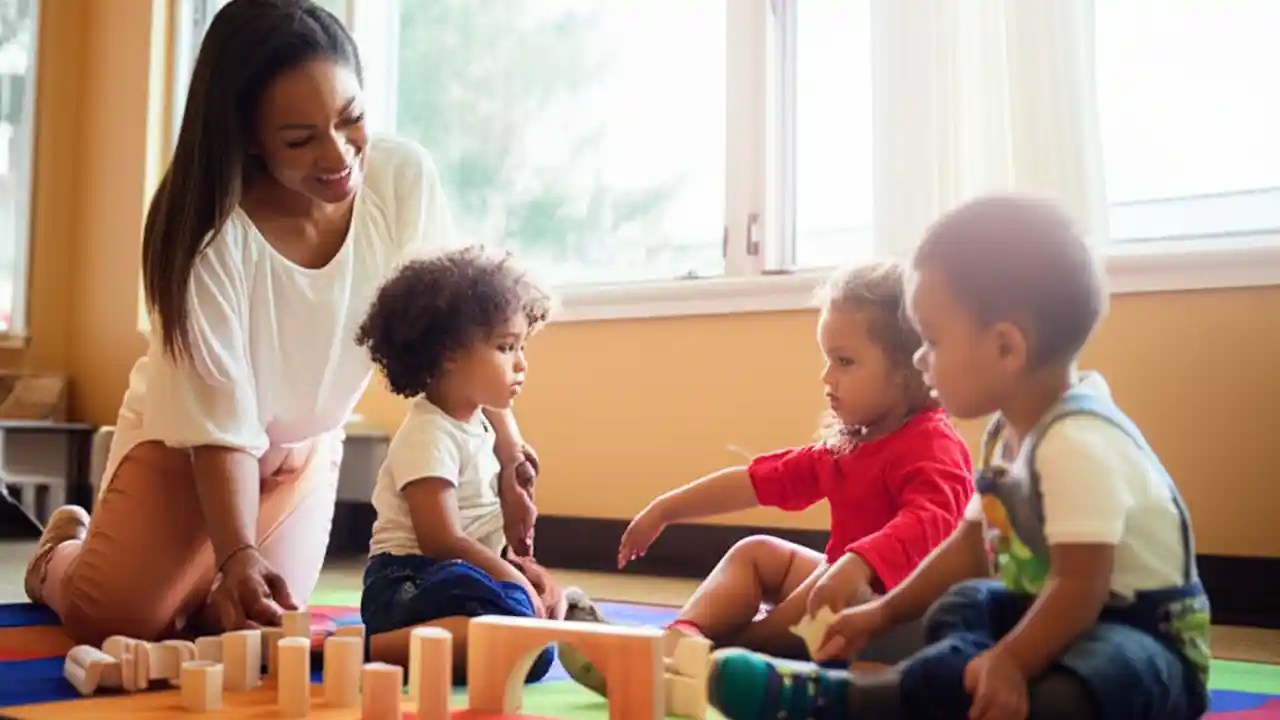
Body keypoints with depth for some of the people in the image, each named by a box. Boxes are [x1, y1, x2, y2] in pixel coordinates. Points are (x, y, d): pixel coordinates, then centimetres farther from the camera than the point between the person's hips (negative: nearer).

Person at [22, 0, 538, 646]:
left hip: (306, 448, 3)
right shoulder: (213, 232, -33)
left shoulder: (404, 179, -24)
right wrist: (237, 555, -39)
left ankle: (195, 580, 28)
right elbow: (219, 421, -28)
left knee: (259, 626, -5)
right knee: (114, 624, -8)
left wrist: (508, 442, -7)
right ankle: (62, 554, 27)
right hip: (185, 438, -3)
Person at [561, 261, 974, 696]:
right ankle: (683, 634, -17)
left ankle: (719, 653, -18)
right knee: (756, 553, 11)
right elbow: (758, 481, 13)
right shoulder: (846, 449, 11)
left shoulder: (932, 447, -19)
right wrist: (664, 510, 14)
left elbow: (930, 521, -40)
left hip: (894, 614, -9)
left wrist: (856, 564, -55)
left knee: (848, 596, -37)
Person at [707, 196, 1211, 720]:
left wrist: (1009, 663, -38)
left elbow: (1079, 585, -29)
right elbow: (971, 544, 17)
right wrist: (883, 613, 17)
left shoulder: (1077, 443, -25)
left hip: (1147, 641, -11)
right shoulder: (1010, 434, 7)